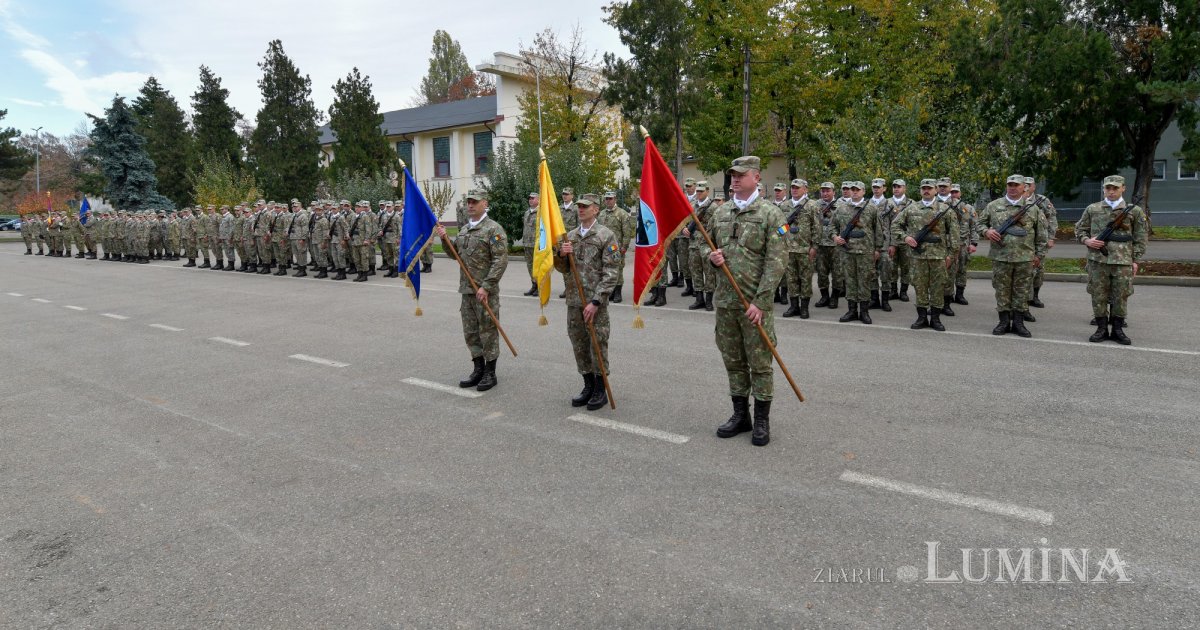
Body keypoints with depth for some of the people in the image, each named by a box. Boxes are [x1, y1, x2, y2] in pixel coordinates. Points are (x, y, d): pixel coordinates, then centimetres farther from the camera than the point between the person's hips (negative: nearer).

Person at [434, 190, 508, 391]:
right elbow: (456, 253, 25)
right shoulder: (464, 229, 14)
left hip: (486, 291, -8)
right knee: (470, 332, 13)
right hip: (467, 290, 8)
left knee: (488, 332, 1)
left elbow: (500, 261, -17)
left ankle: (490, 373, 12)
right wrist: (445, 239, 5)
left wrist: (486, 286, -21)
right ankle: (478, 370, 26)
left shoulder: (493, 229, -10)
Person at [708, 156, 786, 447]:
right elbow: (709, 246, 21)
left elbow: (775, 263, -12)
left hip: (756, 303, -5)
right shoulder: (720, 212, 9)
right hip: (725, 300, 5)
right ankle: (740, 415, 27)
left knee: (760, 363, 3)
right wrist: (712, 256, -5)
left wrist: (760, 302, -18)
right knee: (733, 361, 13)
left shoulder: (770, 213, -7)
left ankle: (762, 421, 16)